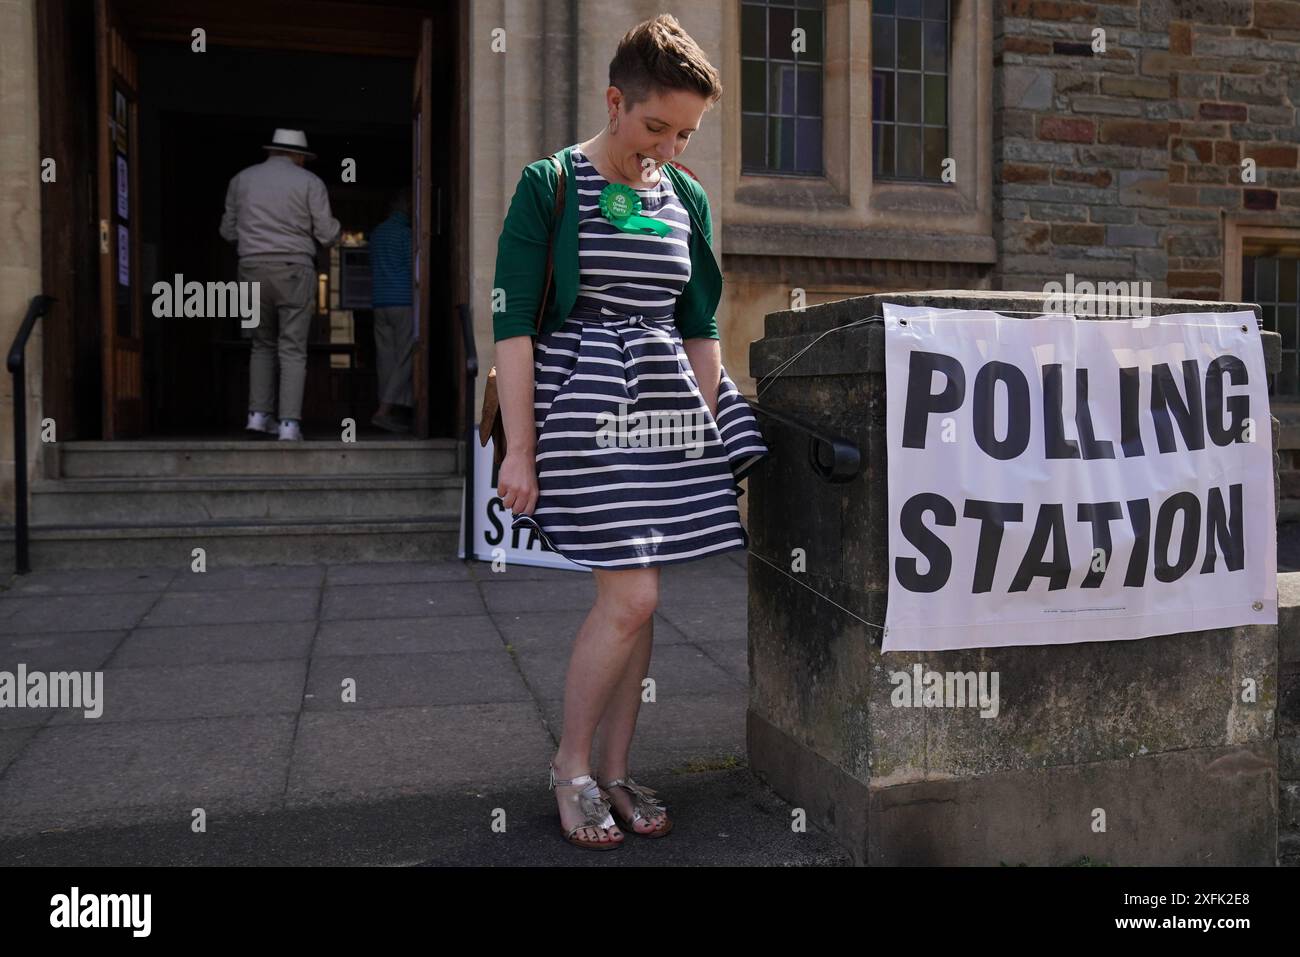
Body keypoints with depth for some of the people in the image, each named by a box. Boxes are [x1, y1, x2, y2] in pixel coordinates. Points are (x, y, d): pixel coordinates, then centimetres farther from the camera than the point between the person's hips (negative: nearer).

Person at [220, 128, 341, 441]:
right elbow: (326, 235, -1)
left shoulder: (241, 179, 10)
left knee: (262, 344, 18)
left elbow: (228, 231, 15)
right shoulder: (309, 182, 0)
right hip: (294, 271, -3)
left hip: (253, 271, 3)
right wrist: (337, 228, 21)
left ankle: (259, 414, 11)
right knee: (293, 350, -1)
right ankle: (289, 423, -7)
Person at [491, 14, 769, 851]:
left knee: (639, 600, 6)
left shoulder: (688, 199, 11)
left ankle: (616, 772, 20)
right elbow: (514, 324, -8)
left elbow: (700, 329, 14)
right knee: (630, 596, -11)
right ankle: (571, 765, 11)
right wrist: (519, 450, -13)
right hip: (580, 399, -5)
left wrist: (707, 429, 7)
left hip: (667, 403, 5)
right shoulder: (549, 186, -4)